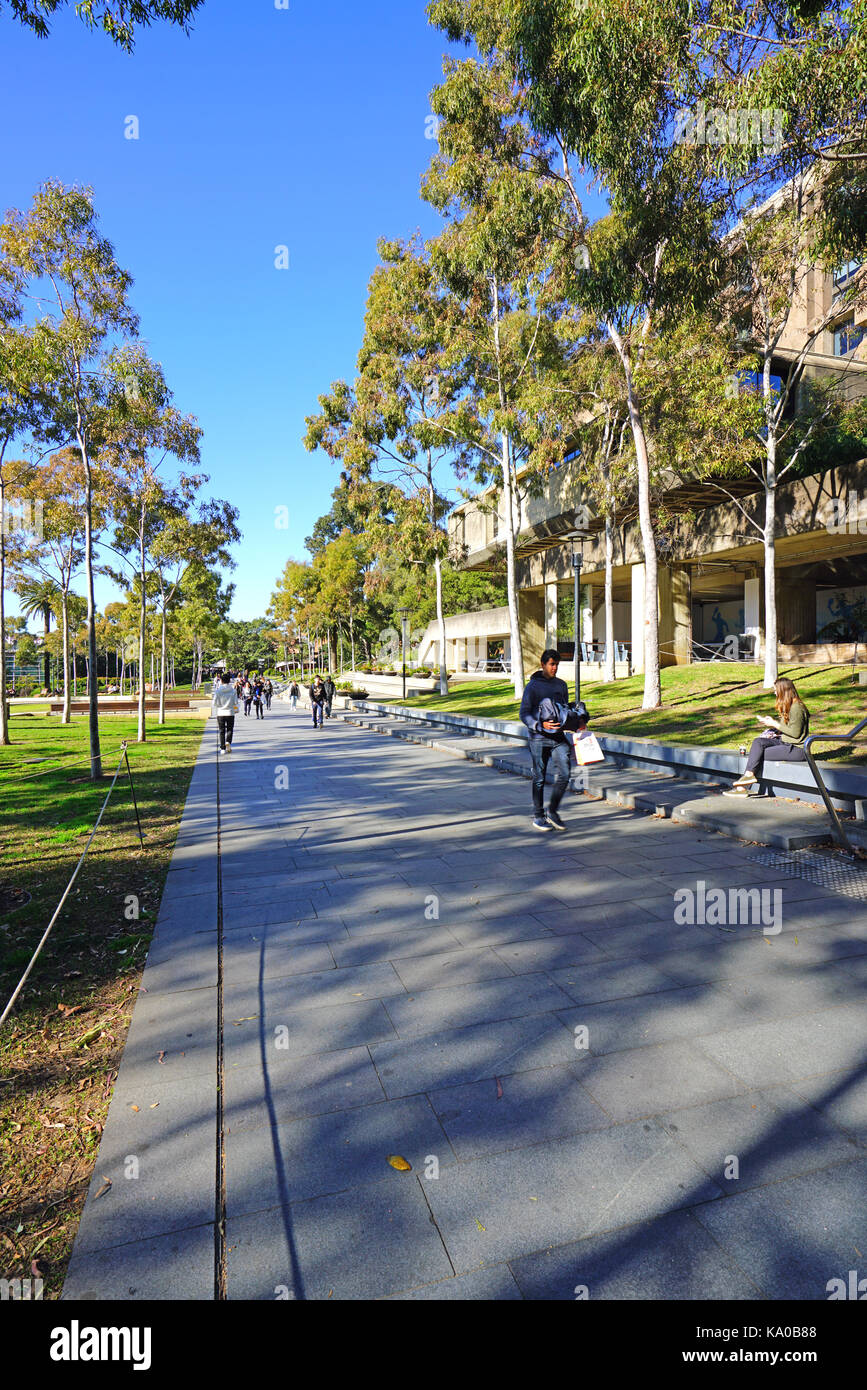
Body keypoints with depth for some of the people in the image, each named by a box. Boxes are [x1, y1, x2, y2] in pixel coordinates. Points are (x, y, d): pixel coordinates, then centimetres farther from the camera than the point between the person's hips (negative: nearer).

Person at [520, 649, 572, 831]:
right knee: (539, 778, 4)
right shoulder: (532, 686, -4)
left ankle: (553, 812, 13)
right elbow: (524, 714, -7)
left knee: (564, 775, -4)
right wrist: (540, 725, -23)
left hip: (558, 737, 4)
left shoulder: (561, 685, 12)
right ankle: (538, 816, 17)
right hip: (538, 739, -4)